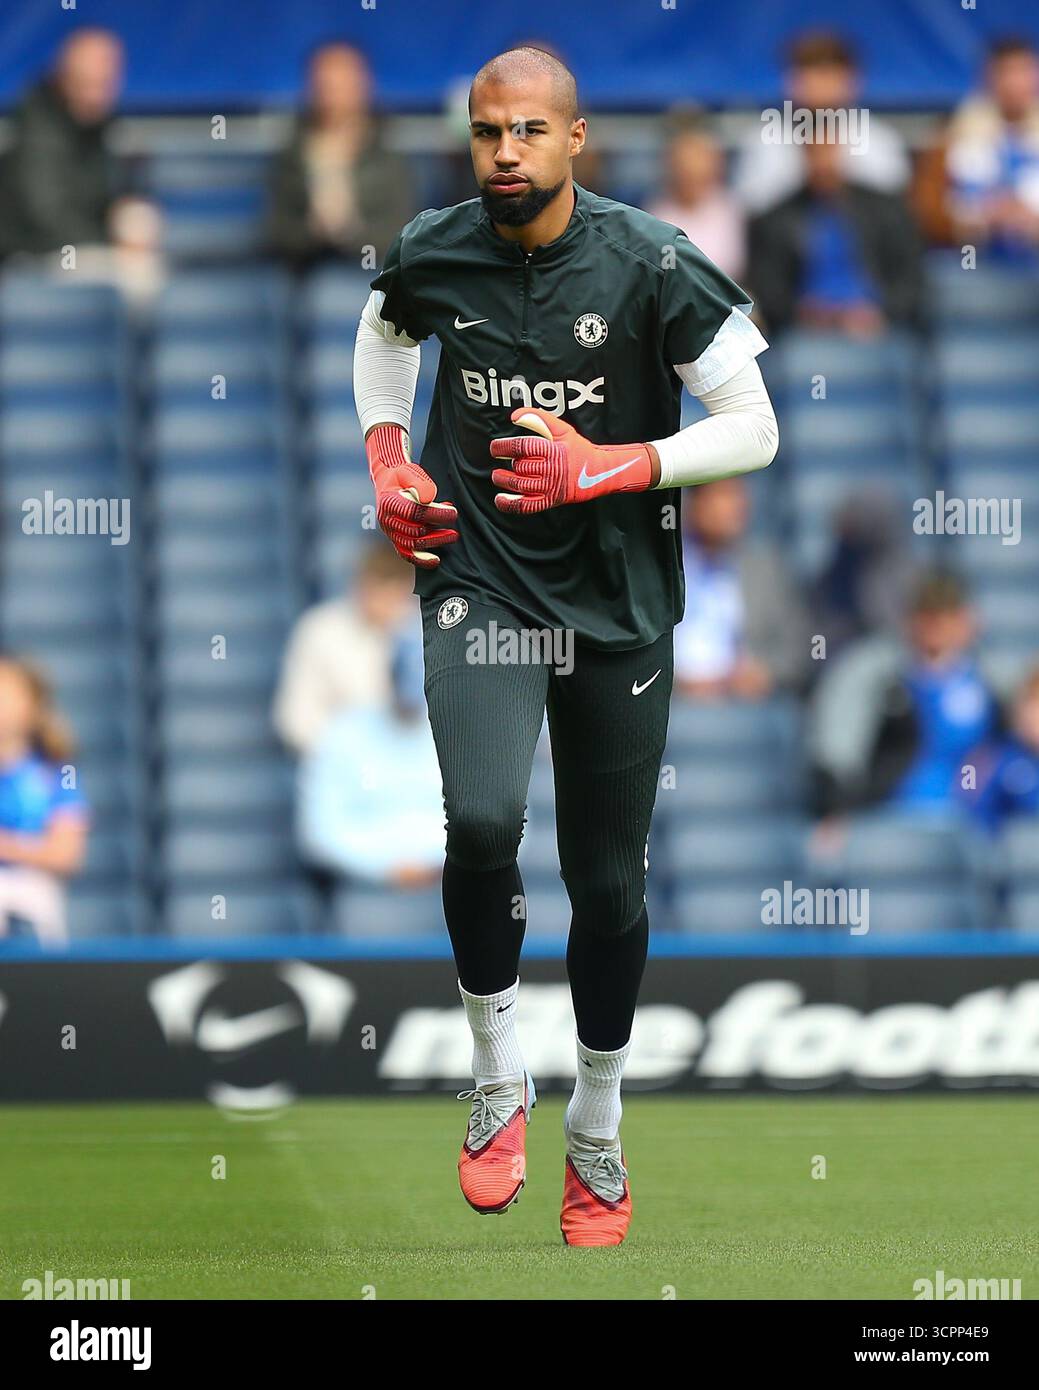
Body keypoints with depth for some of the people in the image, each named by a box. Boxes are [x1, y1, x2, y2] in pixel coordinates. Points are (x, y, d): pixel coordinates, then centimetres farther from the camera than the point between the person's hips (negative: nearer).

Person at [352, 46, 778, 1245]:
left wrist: (606, 469, -20)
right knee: (482, 821, -25)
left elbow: (752, 429, -8)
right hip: (478, 584, 0)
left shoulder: (649, 267, -12)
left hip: (617, 604, 0)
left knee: (608, 881, 8)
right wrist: (388, 464, 8)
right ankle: (496, 1081, -3)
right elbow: (383, 329, 22)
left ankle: (597, 1130, 29)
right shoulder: (432, 257, -3)